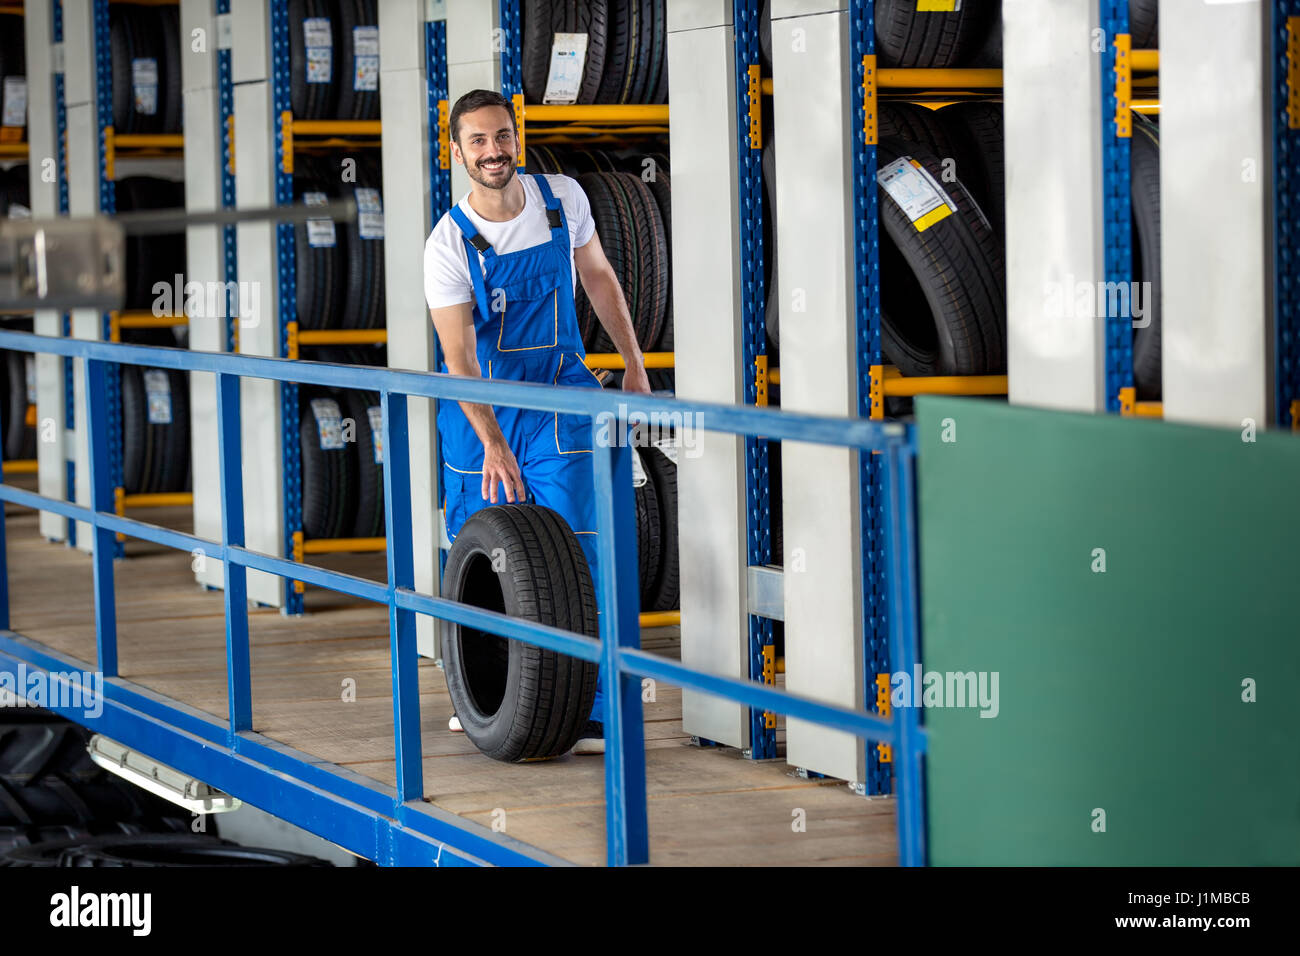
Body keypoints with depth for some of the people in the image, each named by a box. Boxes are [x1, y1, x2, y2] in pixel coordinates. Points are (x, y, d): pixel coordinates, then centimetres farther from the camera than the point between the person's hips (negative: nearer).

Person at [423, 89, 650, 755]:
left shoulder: (563, 199, -6)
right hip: (477, 404, -1)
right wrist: (492, 444, -33)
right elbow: (458, 356, -22)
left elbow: (598, 276, 12)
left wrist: (634, 365, 12)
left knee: (573, 547, -10)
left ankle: (590, 711, -11)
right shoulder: (448, 244, -16)